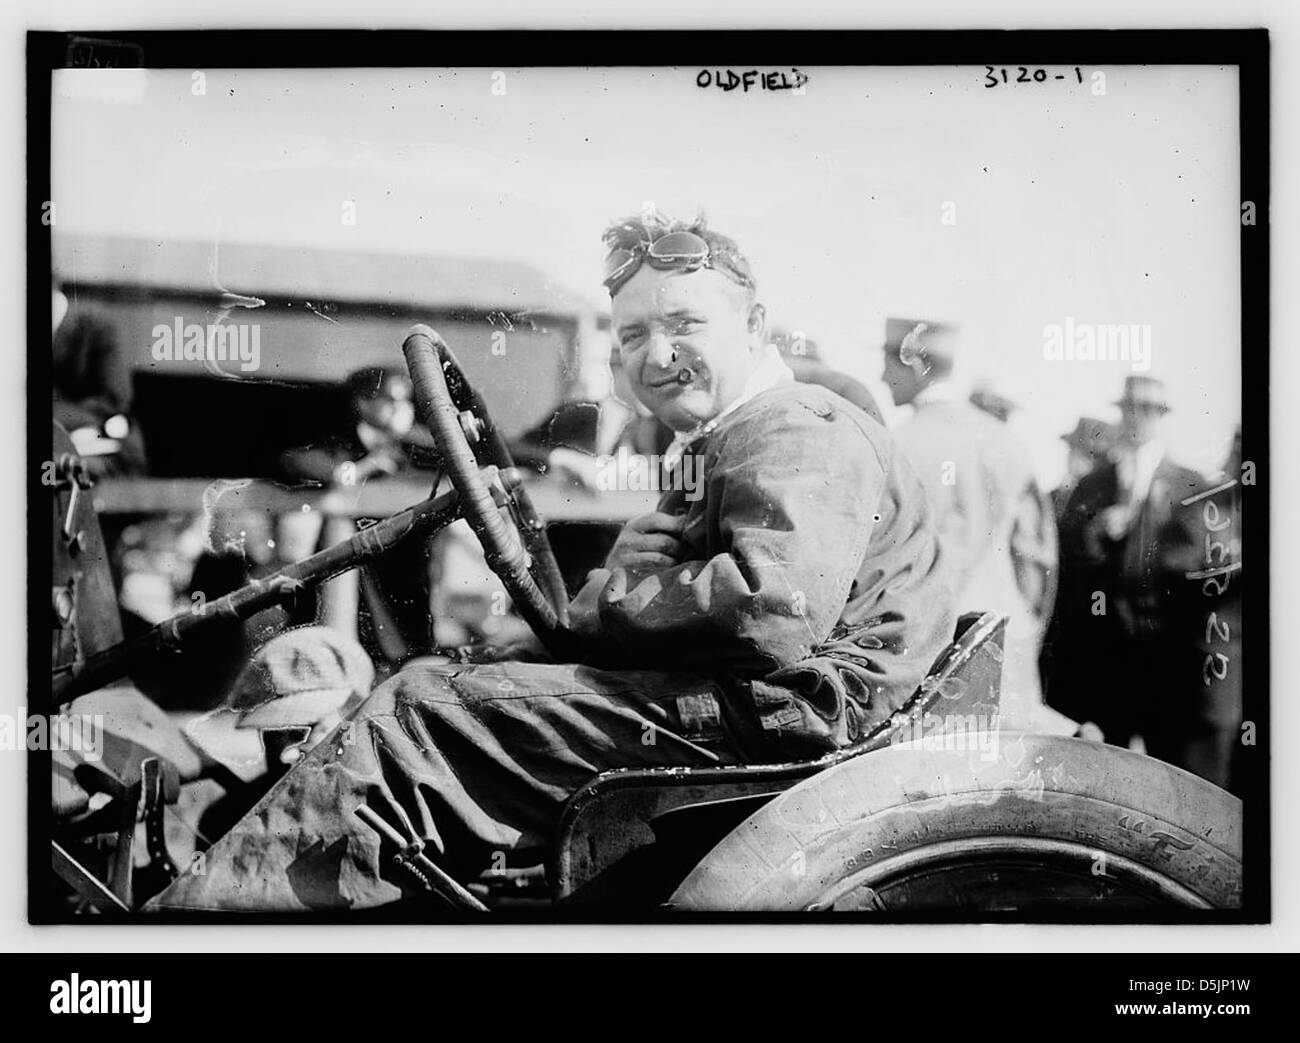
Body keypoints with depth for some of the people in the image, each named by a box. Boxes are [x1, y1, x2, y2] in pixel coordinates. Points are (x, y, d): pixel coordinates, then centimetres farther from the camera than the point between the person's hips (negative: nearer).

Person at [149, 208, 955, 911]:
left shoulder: (798, 435, -10)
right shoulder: (732, 442, 26)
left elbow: (772, 608, -27)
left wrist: (604, 602, -14)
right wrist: (628, 568, -2)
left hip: (787, 708, -11)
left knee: (421, 715, -18)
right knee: (444, 682, 9)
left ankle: (211, 906, -15)